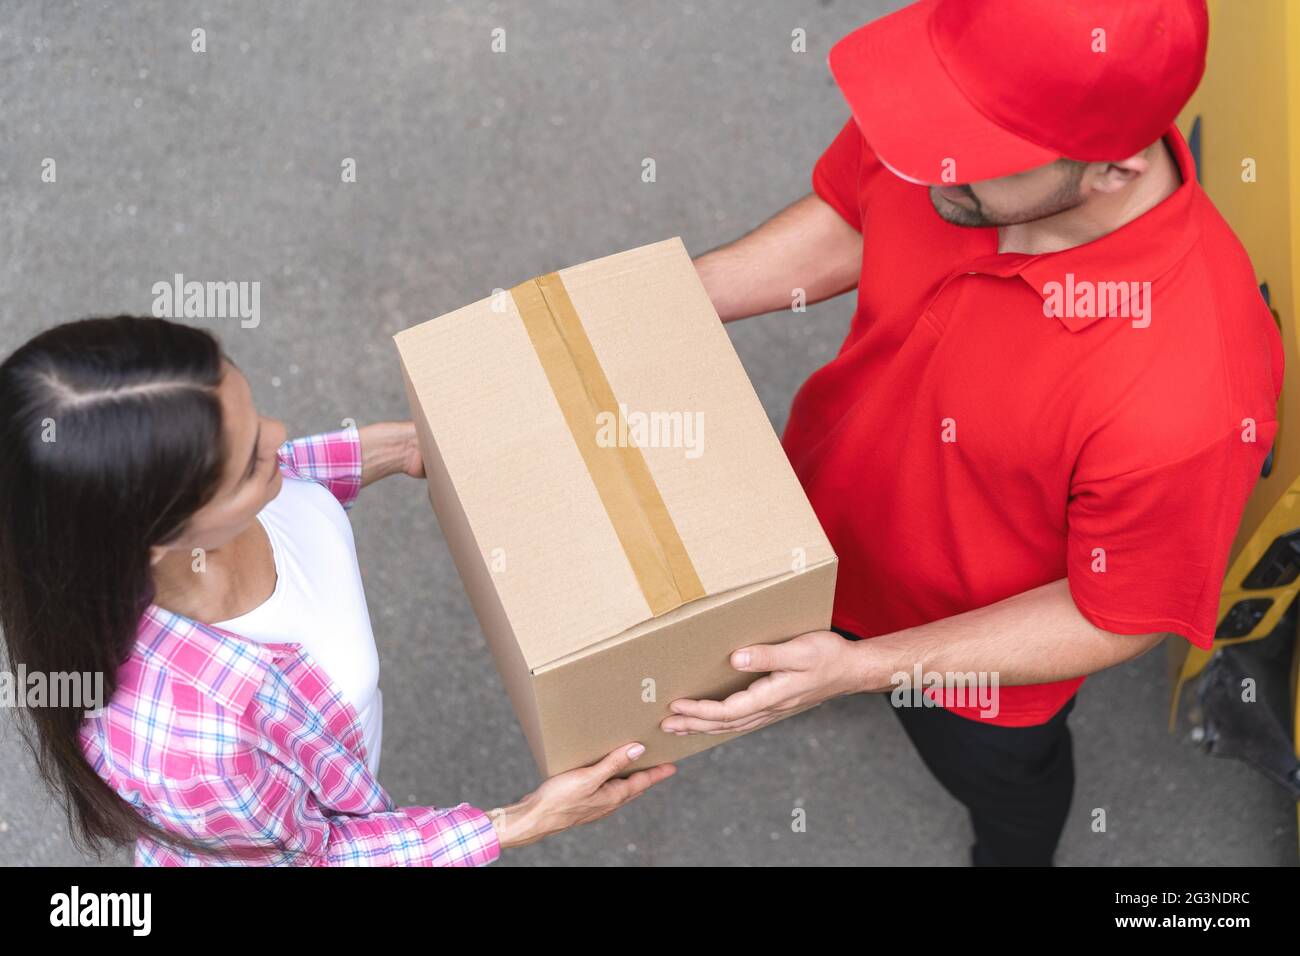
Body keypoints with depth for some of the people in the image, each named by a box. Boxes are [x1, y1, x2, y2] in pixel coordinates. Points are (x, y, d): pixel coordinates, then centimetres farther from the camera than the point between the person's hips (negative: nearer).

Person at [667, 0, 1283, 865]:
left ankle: (1014, 852, 68)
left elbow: (1121, 617, -28)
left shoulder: (1182, 397, -46)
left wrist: (864, 669, -31)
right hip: (826, 519, 4)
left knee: (992, 767, 31)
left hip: (979, 651, -3)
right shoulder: (944, 122, -31)